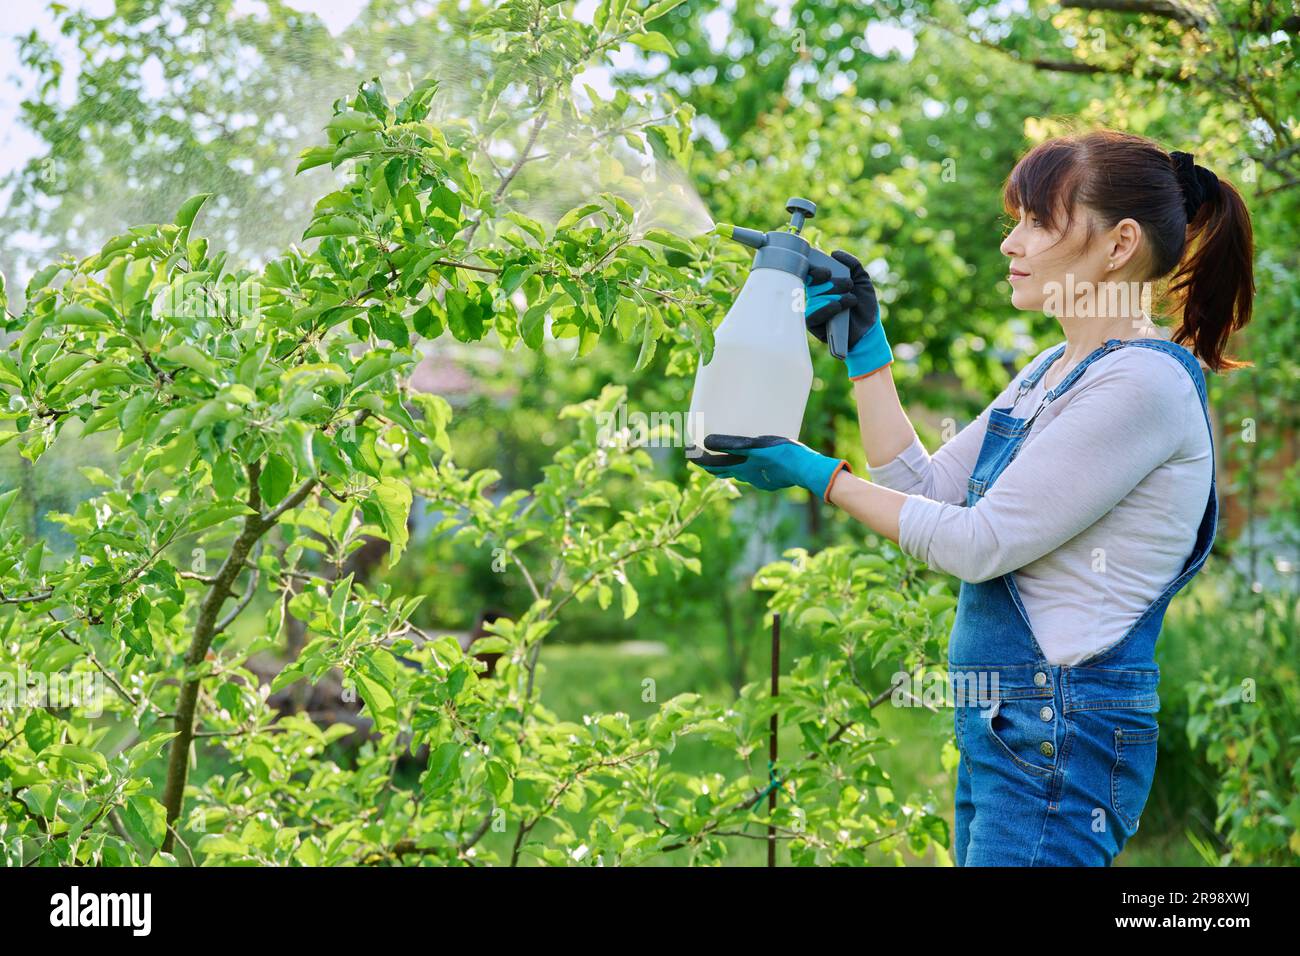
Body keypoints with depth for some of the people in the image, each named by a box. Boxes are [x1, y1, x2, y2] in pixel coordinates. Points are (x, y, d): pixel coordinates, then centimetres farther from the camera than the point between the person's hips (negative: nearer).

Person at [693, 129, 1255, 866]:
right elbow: (928, 489, 14)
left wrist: (817, 474, -12)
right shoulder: (1053, 371, 14)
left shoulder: (1144, 382, -16)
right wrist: (866, 349, 11)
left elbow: (979, 543, -17)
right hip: (997, 724, 9)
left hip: (1061, 737, -9)